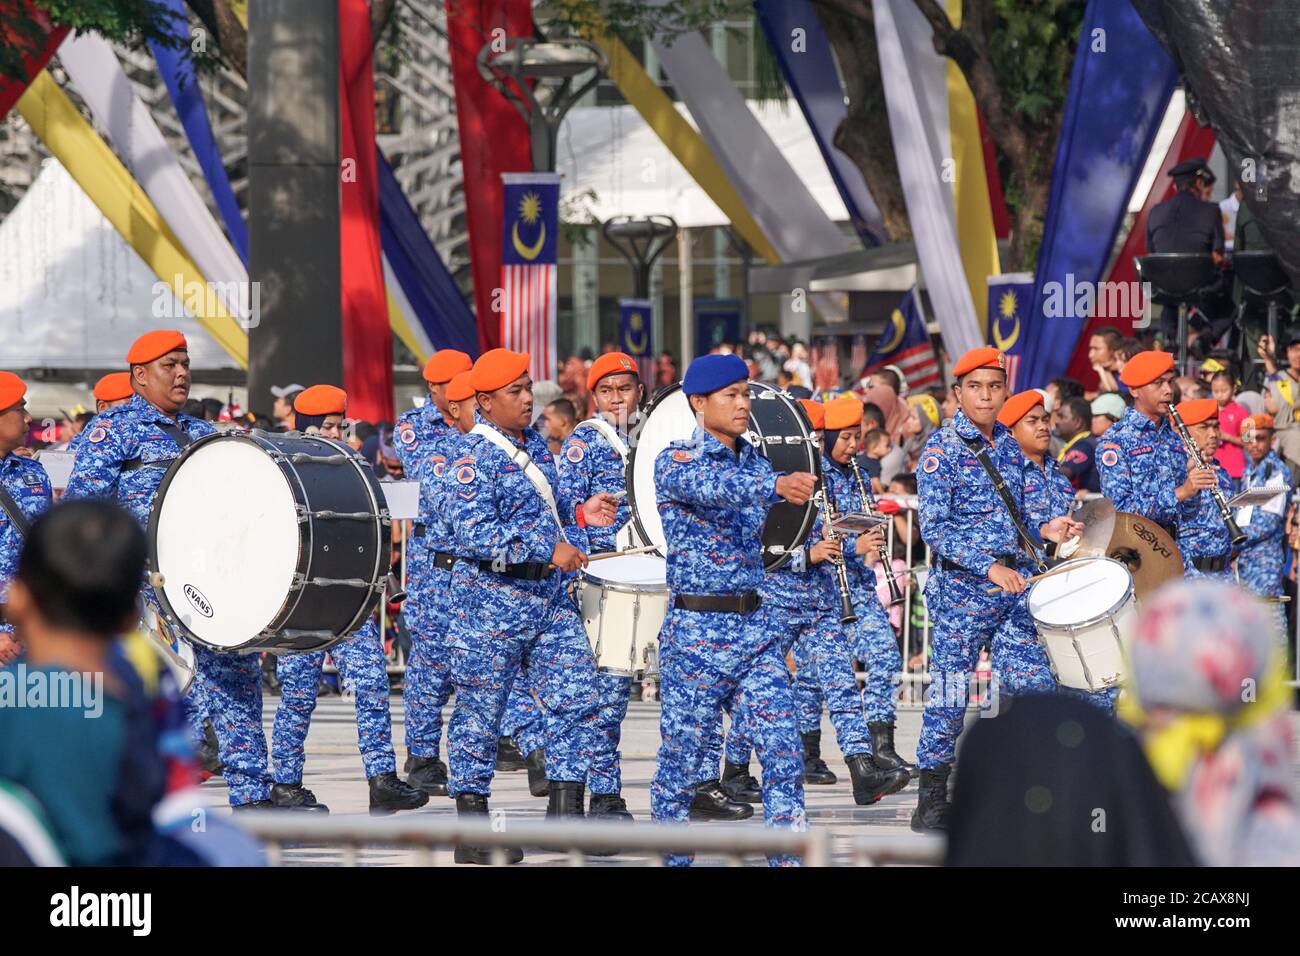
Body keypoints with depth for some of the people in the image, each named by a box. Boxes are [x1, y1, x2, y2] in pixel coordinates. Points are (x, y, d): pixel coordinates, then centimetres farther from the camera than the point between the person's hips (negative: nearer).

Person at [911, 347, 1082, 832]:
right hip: (962, 586, -6)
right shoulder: (943, 447, -8)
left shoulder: (1008, 445, 11)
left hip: (1014, 581, 6)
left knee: (1034, 684, 1)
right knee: (951, 694, -1)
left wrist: (1044, 530, -1)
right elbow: (935, 527, -15)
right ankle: (931, 803, 8)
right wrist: (989, 567, -23)